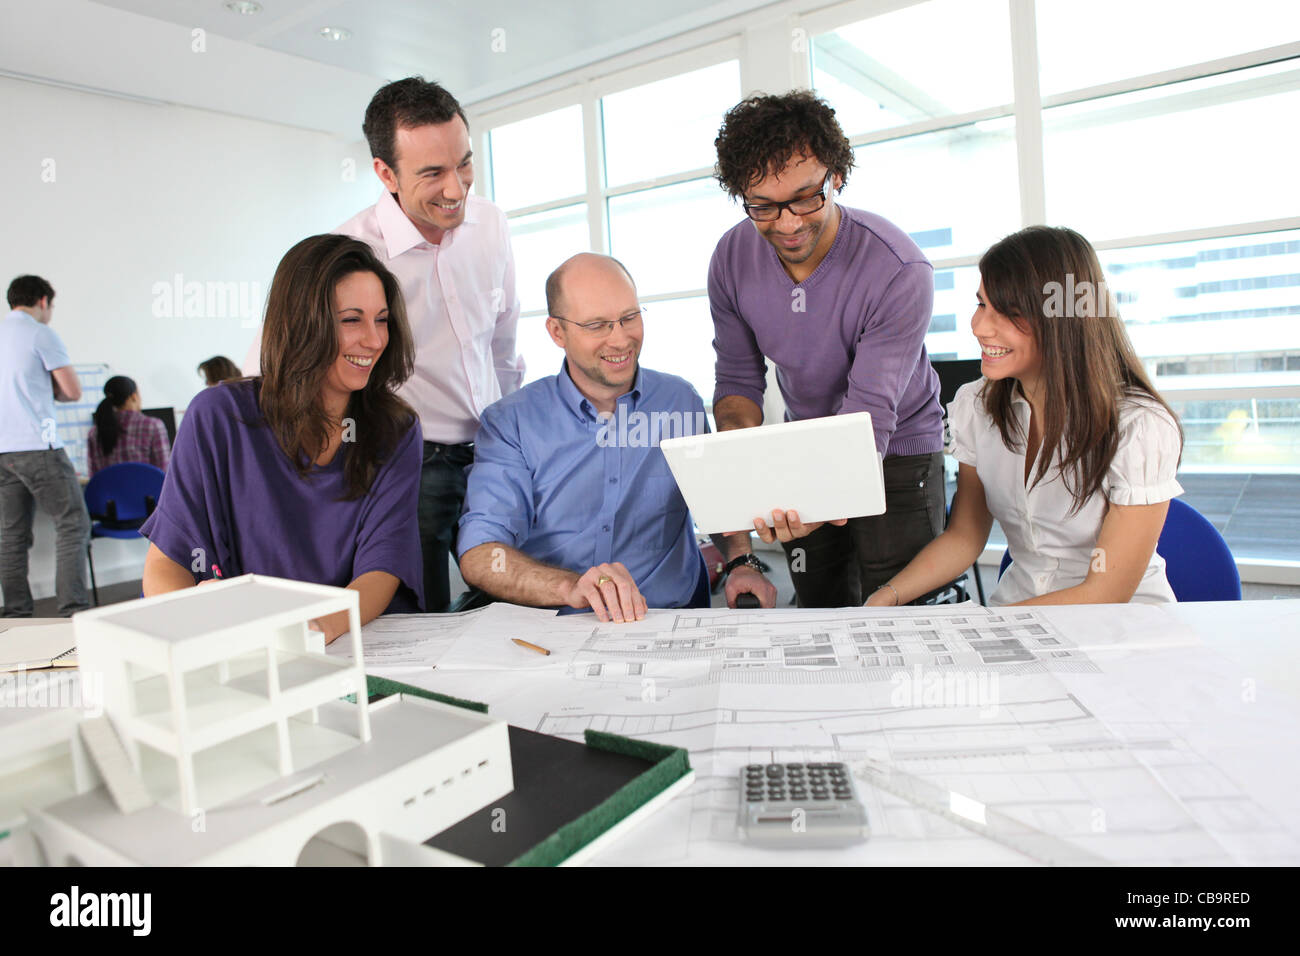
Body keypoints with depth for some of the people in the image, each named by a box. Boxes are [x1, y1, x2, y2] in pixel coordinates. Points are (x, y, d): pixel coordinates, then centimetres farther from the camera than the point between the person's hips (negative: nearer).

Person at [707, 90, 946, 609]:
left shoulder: (899, 271, -27)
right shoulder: (732, 258, -12)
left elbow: (869, 413, -29)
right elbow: (738, 379, -5)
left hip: (897, 450, -4)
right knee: (819, 614, 14)